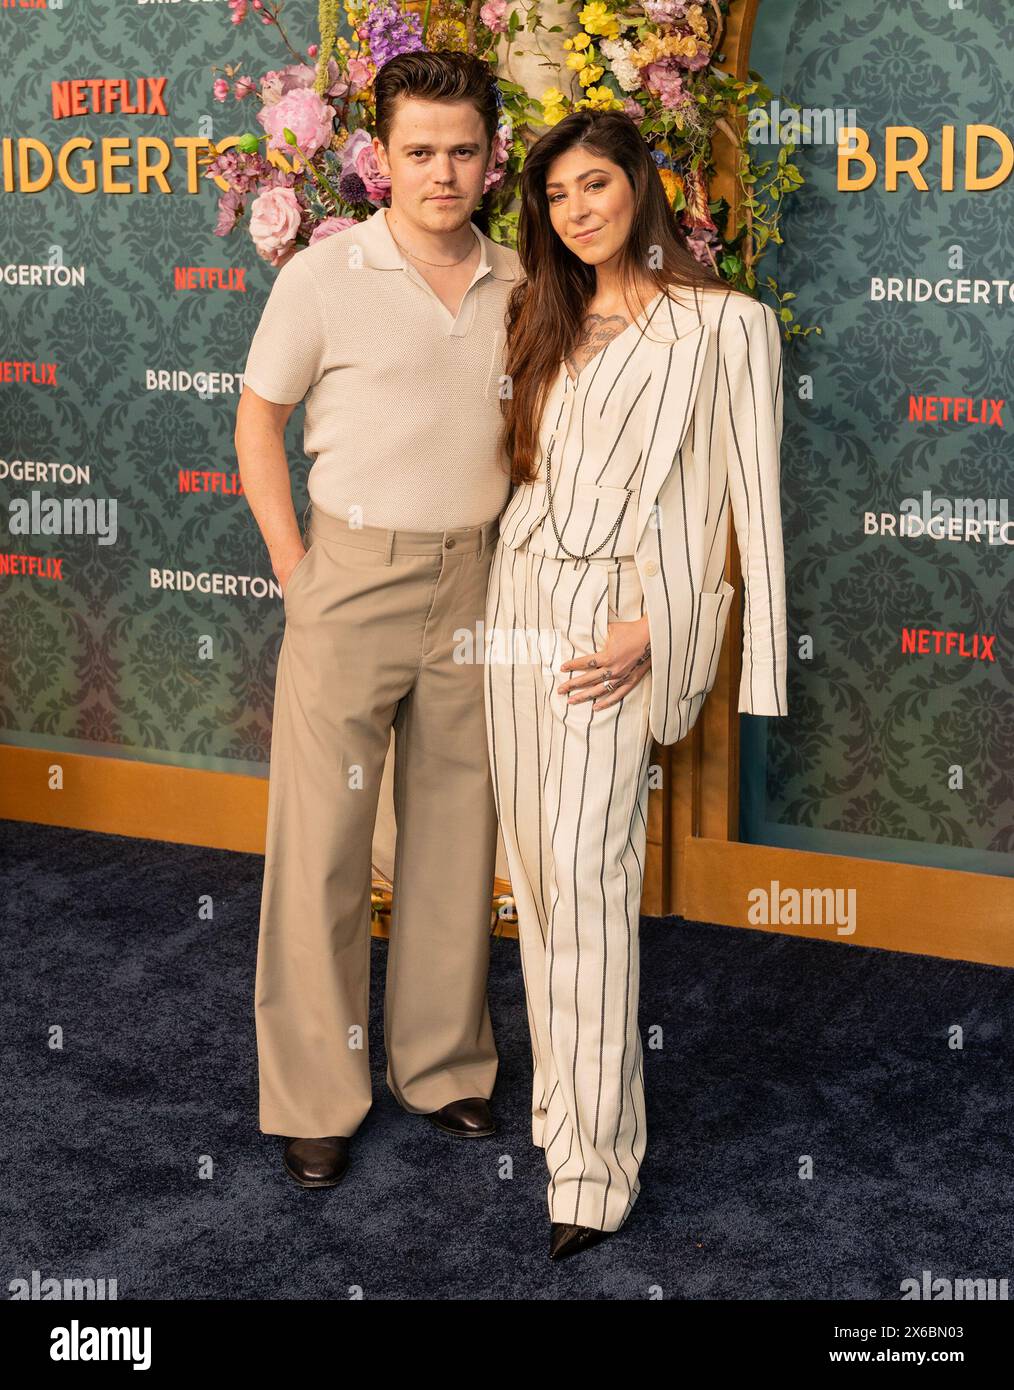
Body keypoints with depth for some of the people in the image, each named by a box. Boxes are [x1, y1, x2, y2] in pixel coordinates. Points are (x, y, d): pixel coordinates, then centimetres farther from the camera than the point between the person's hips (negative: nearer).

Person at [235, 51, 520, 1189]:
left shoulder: (514, 287, 6)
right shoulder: (324, 276, -6)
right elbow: (258, 421, 1)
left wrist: (515, 561, 9)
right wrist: (294, 572, -4)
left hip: (476, 584, 4)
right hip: (355, 578, -4)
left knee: (456, 833, 12)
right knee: (322, 843, 0)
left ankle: (442, 1064, 27)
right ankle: (314, 1099, 12)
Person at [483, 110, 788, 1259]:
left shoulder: (724, 325, -2)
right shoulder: (546, 322, 18)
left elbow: (751, 501, -7)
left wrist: (651, 629, -15)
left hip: (623, 618, -6)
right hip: (523, 596, 6)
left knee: (584, 863, -16)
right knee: (535, 859, 6)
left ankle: (593, 1161, -12)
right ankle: (564, 1093, 18)